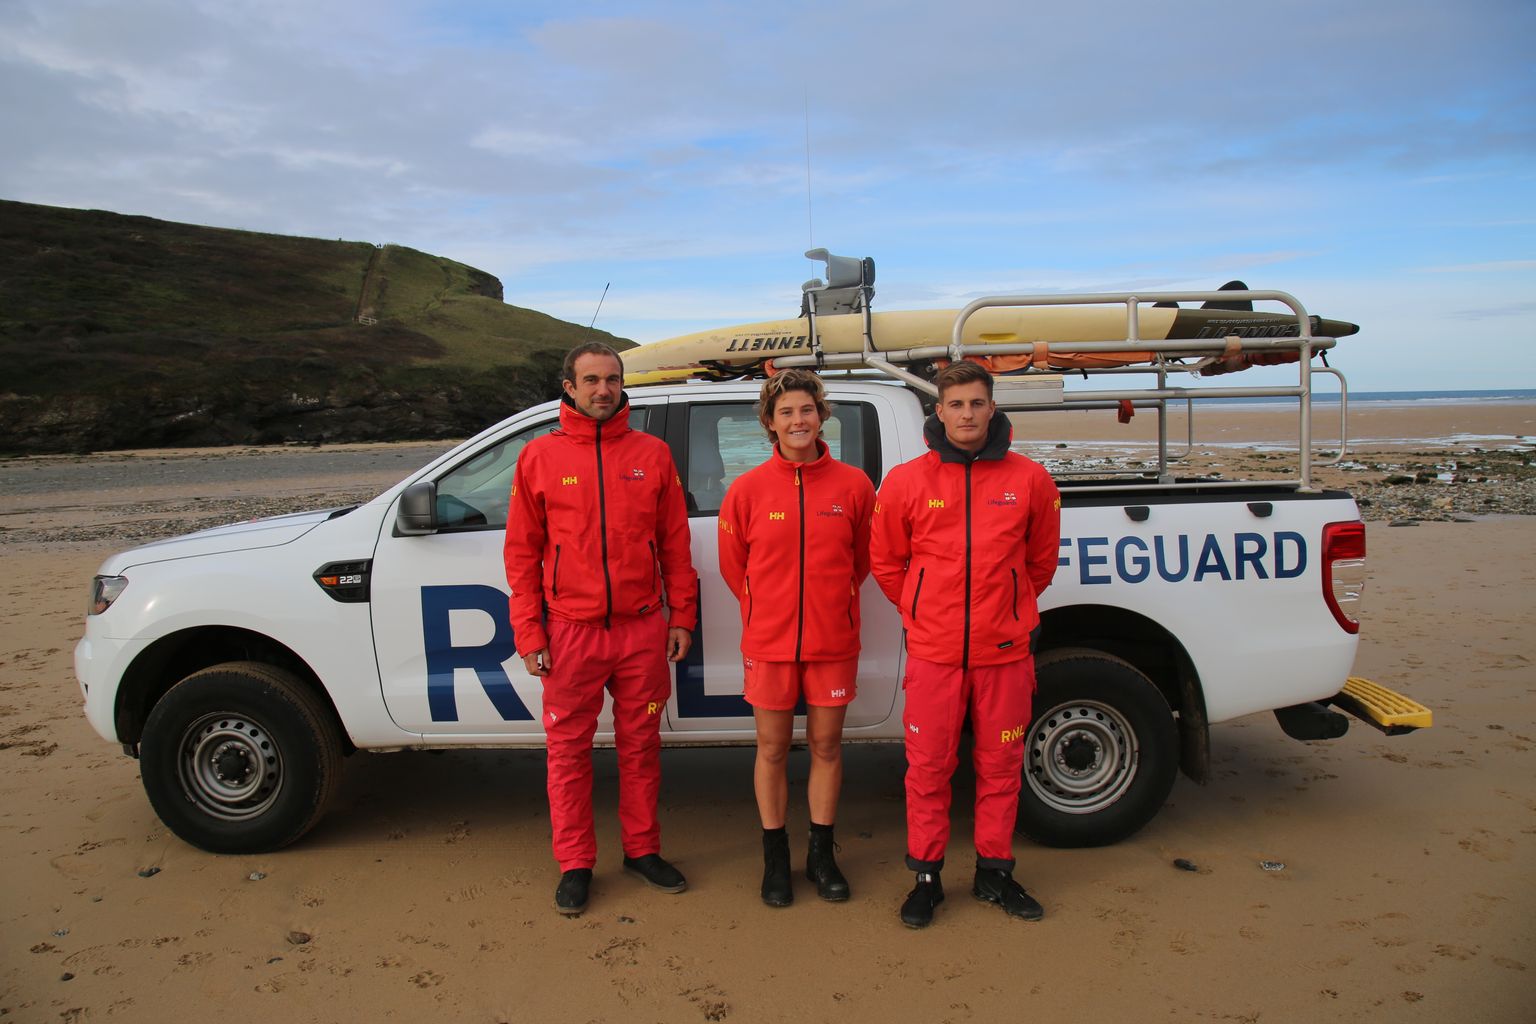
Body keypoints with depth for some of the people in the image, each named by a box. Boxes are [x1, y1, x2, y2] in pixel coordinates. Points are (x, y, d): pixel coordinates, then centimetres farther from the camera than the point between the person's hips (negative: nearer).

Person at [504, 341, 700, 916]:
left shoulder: (651, 454, 5)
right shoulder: (540, 457, 2)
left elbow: (675, 542, 8)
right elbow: (522, 551, 3)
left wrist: (681, 615, 4)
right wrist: (529, 631, -2)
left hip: (643, 629, 1)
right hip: (571, 632, -1)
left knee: (640, 744, 12)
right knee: (568, 749, 7)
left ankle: (642, 849, 28)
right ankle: (575, 864, 21)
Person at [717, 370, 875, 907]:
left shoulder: (853, 485, -2)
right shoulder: (748, 489, -4)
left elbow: (863, 557, 10)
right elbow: (733, 563, 7)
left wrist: (832, 602, 8)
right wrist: (766, 610, 8)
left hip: (833, 641, 1)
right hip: (769, 642, 0)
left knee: (826, 745, 11)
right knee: (773, 748, 9)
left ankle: (821, 854, 27)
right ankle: (775, 858, 25)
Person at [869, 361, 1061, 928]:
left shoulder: (1029, 479, 1)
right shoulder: (905, 481, -1)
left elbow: (1041, 559, 15)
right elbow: (886, 561, 10)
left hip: (1005, 650, 1)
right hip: (933, 651, -1)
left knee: (1000, 765, 11)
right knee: (928, 768, 6)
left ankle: (994, 871, 29)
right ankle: (926, 876, 22)